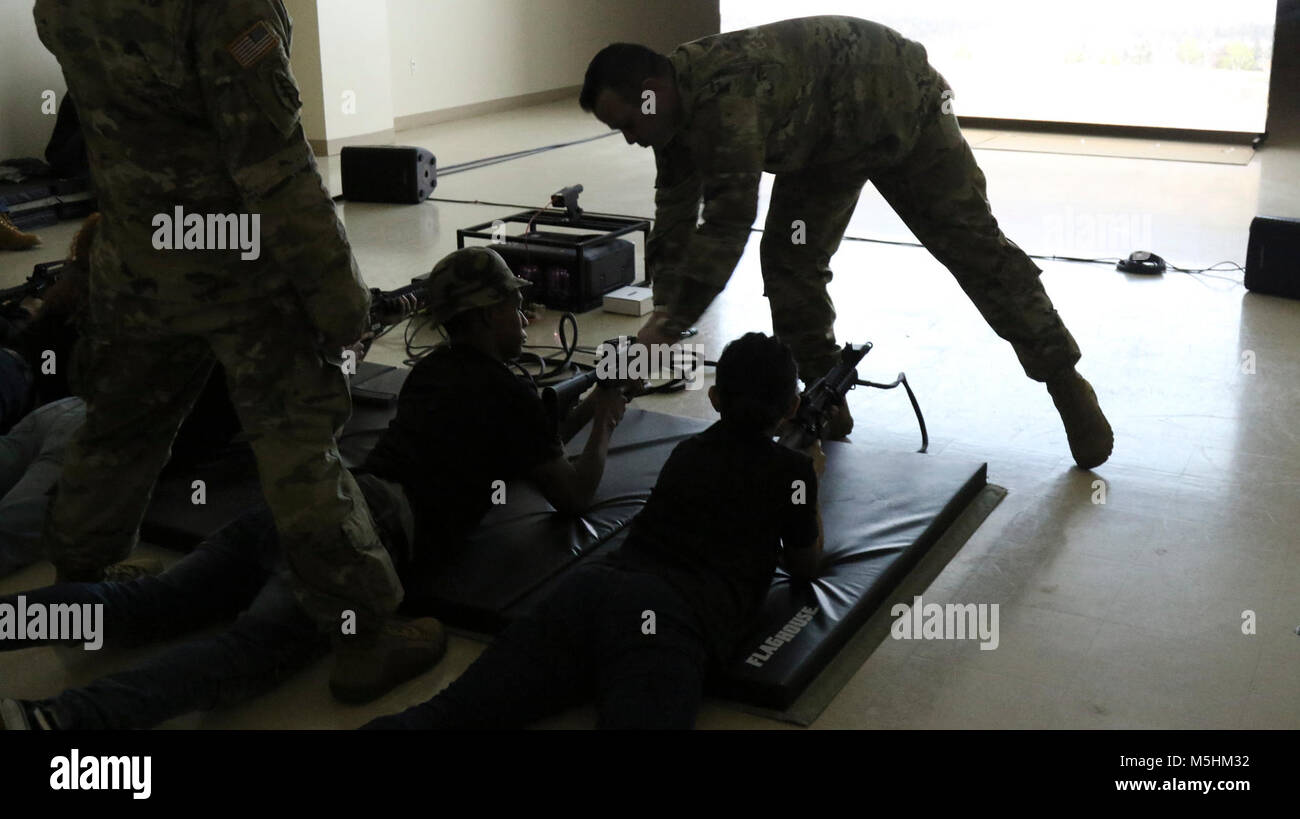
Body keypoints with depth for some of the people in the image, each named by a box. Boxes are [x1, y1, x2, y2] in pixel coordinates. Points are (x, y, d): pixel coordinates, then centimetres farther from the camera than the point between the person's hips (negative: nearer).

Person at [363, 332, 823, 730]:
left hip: (592, 588, 6)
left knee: (441, 714, -8)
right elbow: (805, 567, 30)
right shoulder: (789, 470, 14)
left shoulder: (687, 452, 29)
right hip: (666, 620, -6)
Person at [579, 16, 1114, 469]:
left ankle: (1066, 383, 5)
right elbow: (674, 220, -3)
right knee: (789, 263, -2)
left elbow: (726, 225, -42)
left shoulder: (721, 98, -39)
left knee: (973, 245, -6)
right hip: (822, 139, 9)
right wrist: (663, 312, -9)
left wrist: (668, 327, -37)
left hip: (899, 104, -8)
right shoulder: (678, 106, -9)